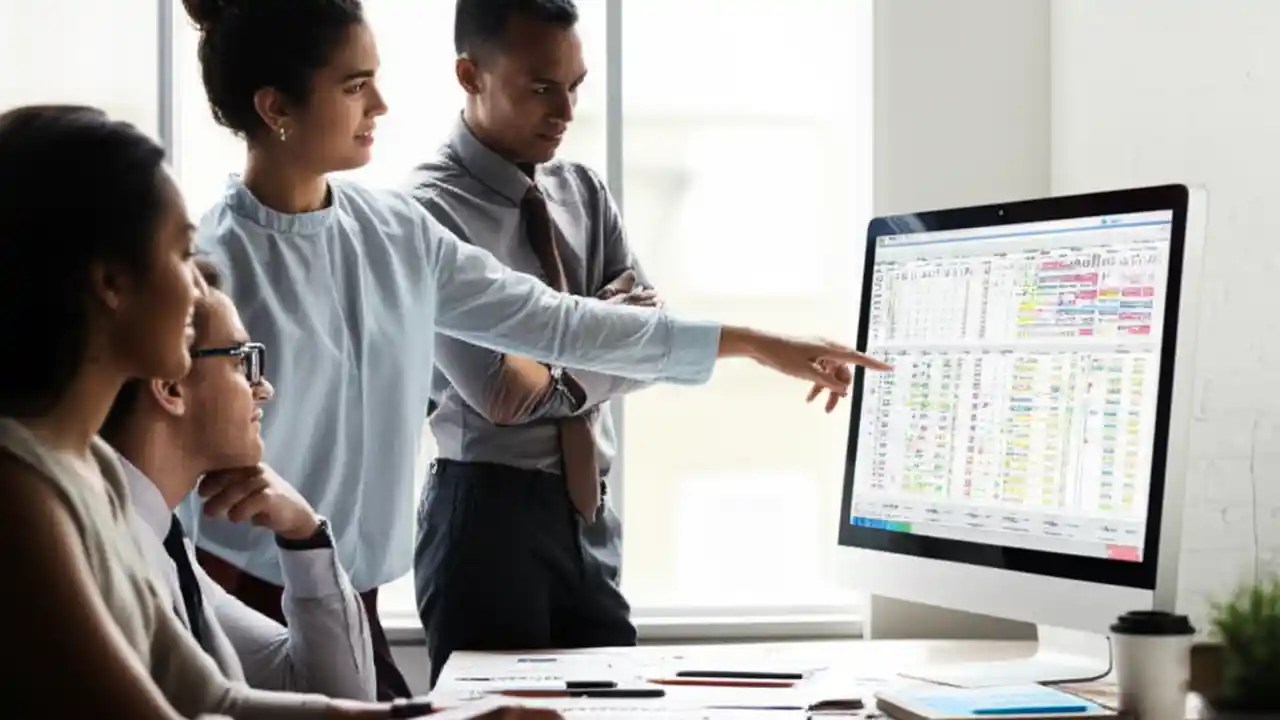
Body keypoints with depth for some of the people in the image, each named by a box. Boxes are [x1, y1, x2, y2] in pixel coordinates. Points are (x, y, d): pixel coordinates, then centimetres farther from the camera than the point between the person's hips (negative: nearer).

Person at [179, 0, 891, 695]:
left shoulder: (397, 229, 4)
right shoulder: (218, 265, -15)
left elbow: (554, 321, 7)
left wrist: (757, 344, 8)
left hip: (351, 613, 6)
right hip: (249, 617, -6)